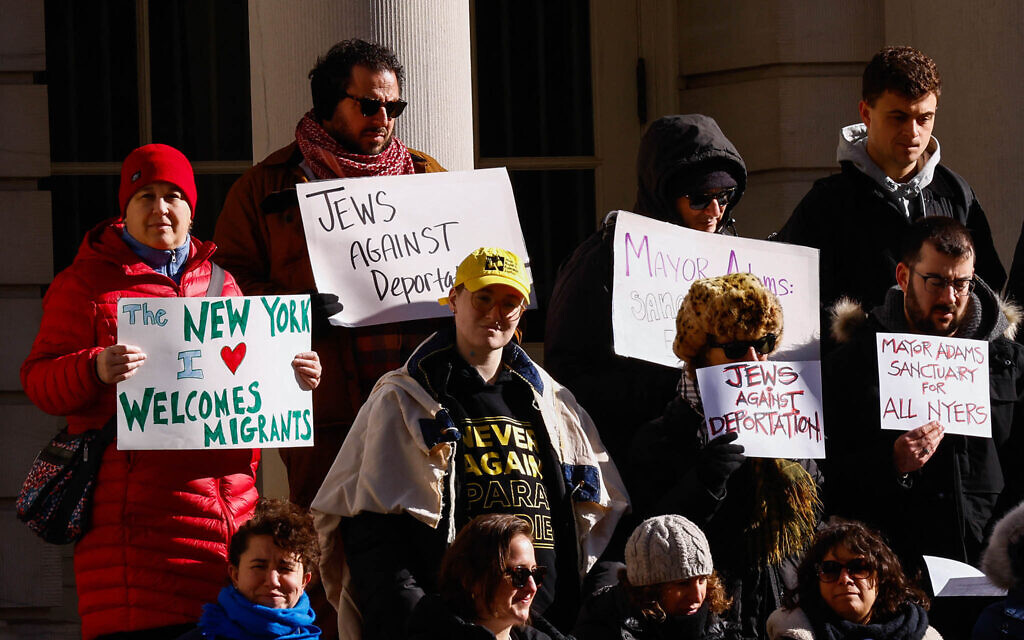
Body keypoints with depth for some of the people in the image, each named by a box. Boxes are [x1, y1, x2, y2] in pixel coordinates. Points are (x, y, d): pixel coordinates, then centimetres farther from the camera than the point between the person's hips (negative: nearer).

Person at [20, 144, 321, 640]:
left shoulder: (219, 282, 20)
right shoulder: (88, 283, 4)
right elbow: (39, 380, -1)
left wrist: (293, 376, 8)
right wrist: (96, 370, -21)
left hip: (231, 500, 5)